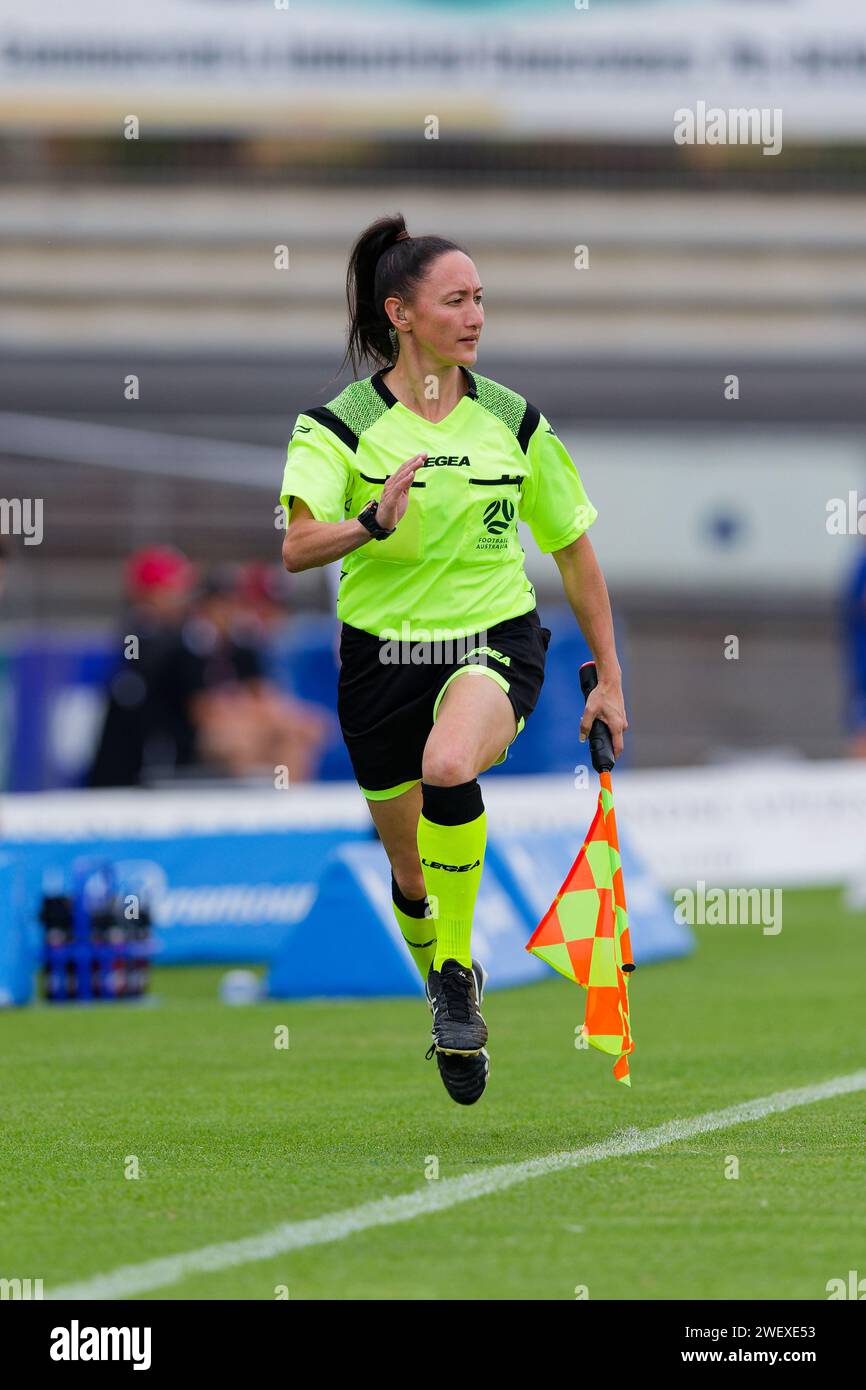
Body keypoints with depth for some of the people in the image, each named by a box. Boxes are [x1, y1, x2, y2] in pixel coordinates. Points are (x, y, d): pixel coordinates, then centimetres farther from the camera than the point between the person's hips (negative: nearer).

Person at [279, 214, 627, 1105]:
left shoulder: (513, 421, 2)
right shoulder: (340, 424, -6)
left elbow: (573, 548, 13)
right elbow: (298, 547, -22)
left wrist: (609, 677, 12)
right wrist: (372, 522, -42)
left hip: (496, 642, 0)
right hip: (382, 656, 0)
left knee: (450, 766, -34)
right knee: (411, 869, 8)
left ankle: (458, 969, -18)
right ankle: (449, 997, 40)